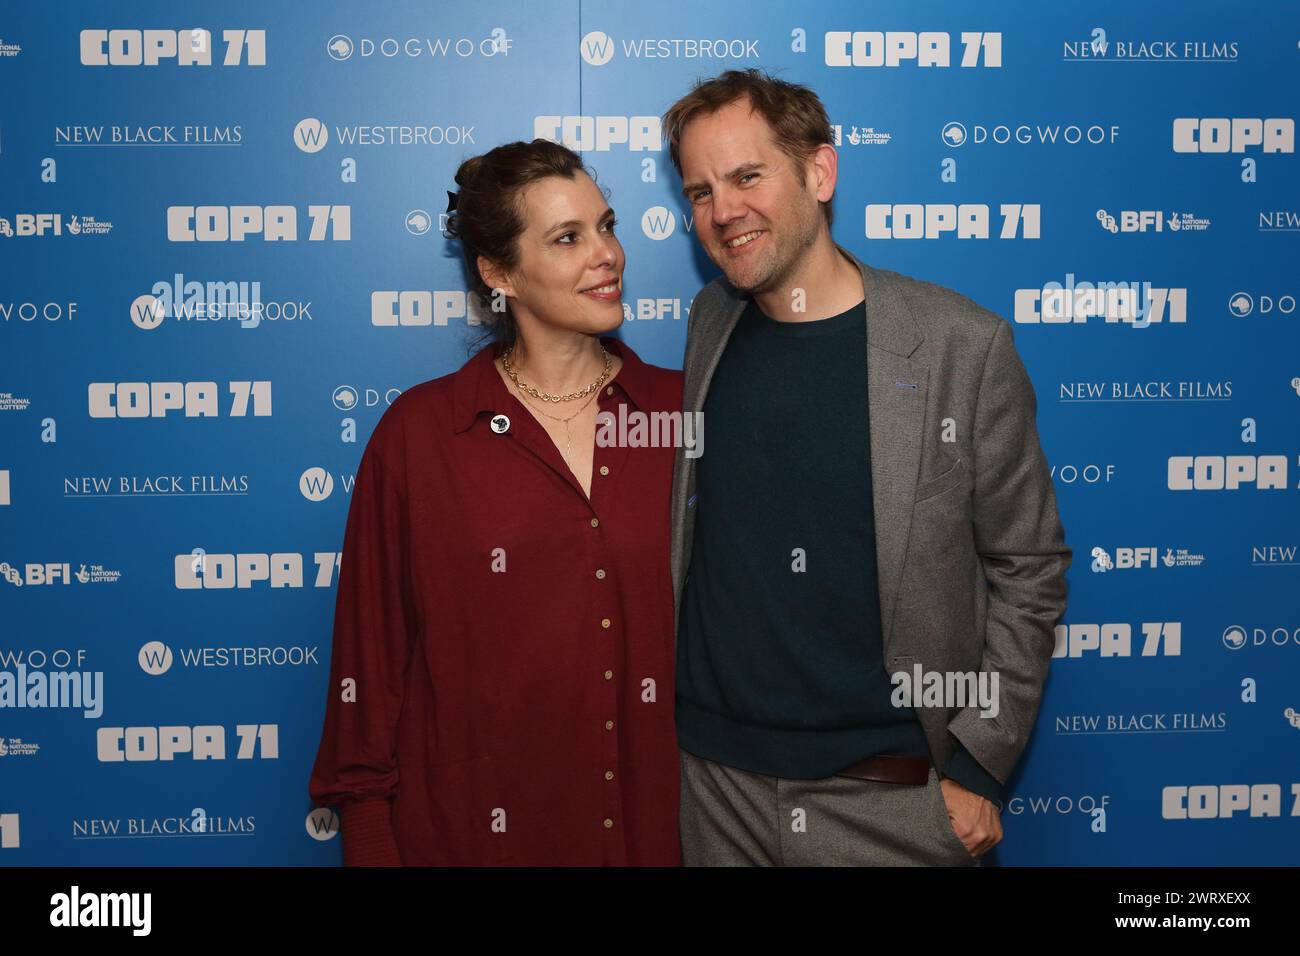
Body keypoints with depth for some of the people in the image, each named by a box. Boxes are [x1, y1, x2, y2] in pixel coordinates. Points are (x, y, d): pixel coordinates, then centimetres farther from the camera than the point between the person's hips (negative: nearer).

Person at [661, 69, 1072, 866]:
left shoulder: (962, 344, -11)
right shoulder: (710, 322, 2)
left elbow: (1027, 571, -6)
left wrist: (979, 768, -7)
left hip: (890, 792, -3)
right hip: (715, 775, 4)